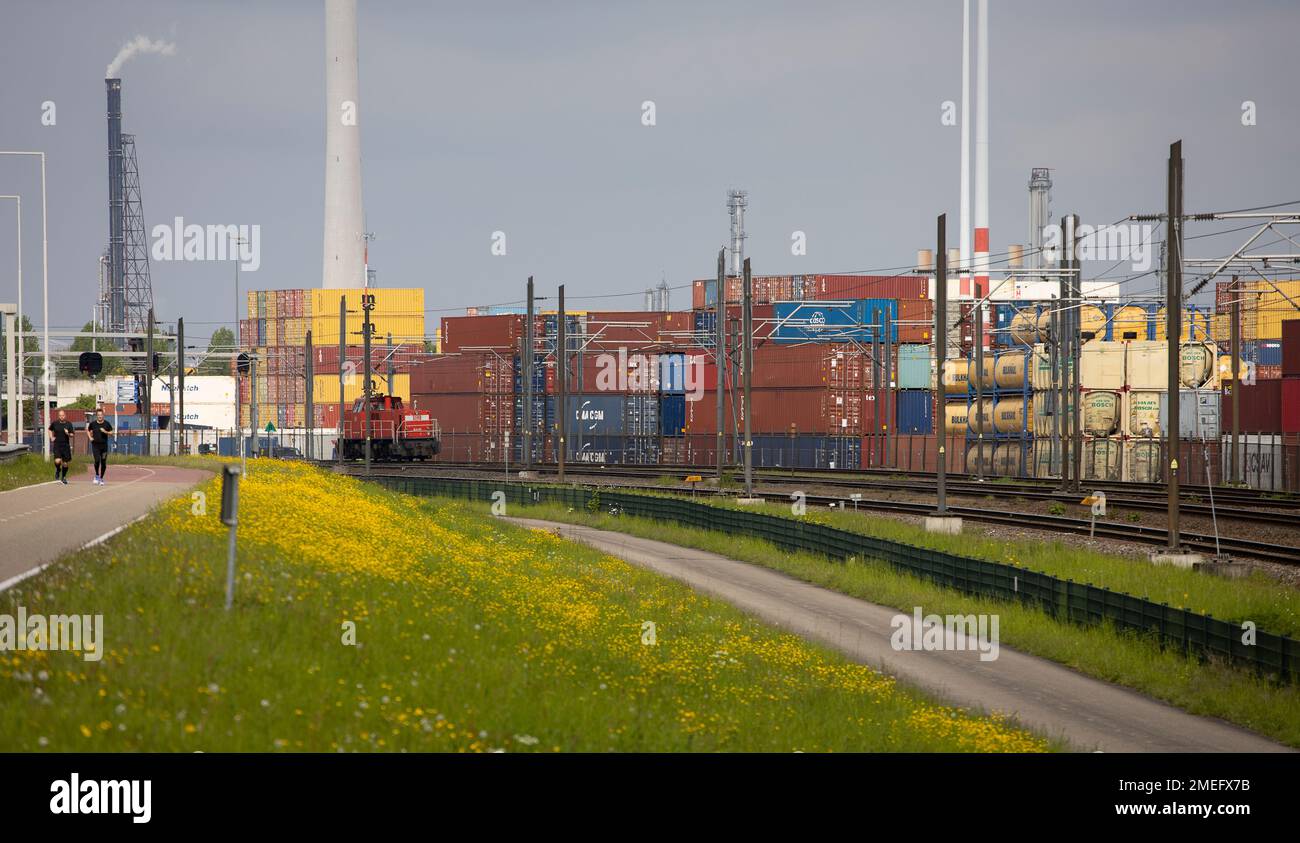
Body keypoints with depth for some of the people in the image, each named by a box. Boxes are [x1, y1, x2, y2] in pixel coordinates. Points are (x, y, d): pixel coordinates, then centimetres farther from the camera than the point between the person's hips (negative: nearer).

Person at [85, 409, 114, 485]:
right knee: (97, 460, -16)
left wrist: (105, 432, -13)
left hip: (104, 445, 1)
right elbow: (88, 430, 19)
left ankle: (101, 478, 18)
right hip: (95, 445, -1)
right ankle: (97, 476, 5)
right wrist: (90, 437, 3)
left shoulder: (107, 424, 0)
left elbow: (111, 432, 7)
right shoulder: (93, 424, 1)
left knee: (103, 463, 3)